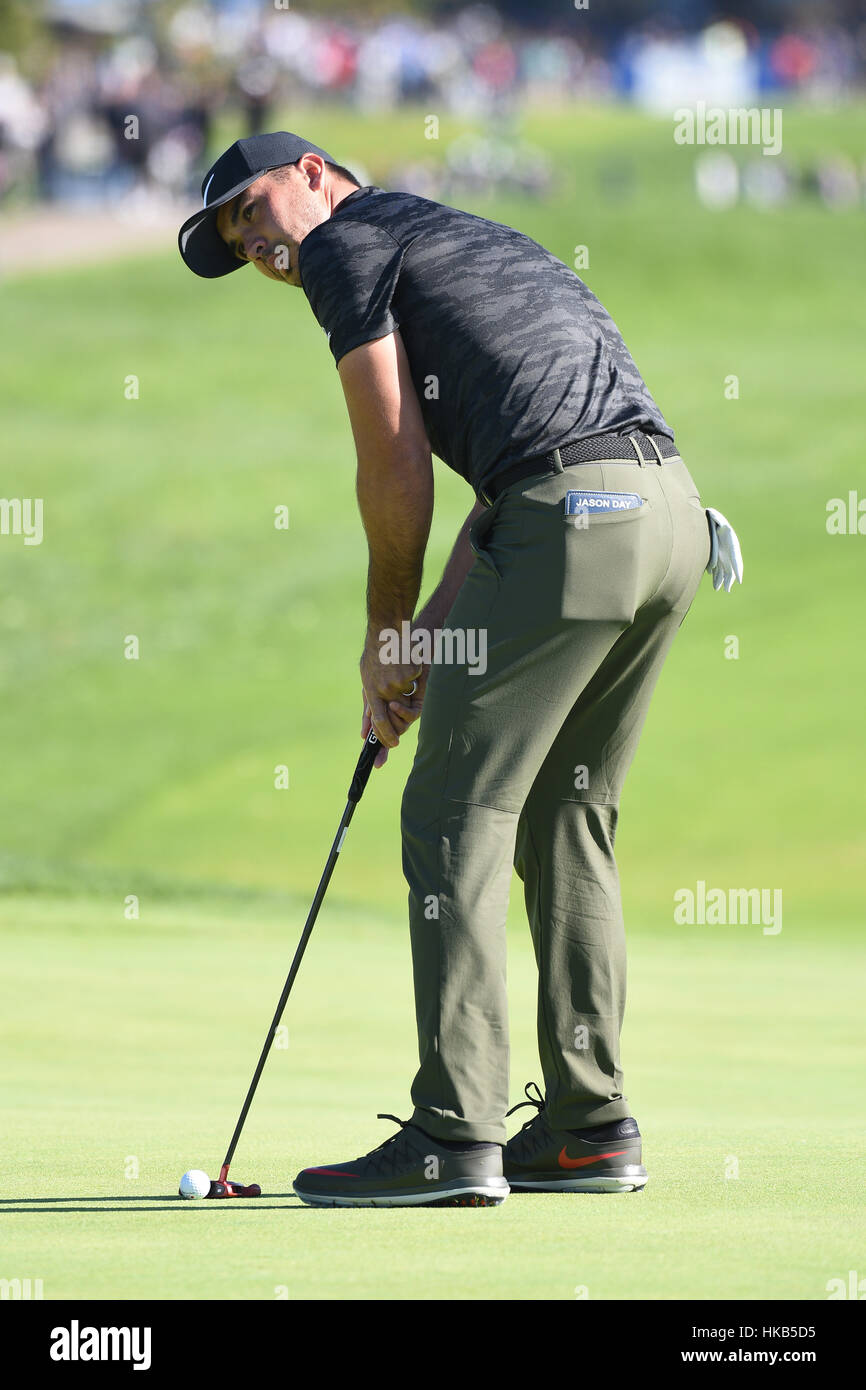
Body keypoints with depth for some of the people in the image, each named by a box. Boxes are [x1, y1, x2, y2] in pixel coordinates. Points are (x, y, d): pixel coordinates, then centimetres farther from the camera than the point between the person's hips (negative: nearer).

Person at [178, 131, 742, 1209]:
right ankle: (589, 1128, 15)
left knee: (457, 814, -4)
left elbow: (396, 462, 1)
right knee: (563, 817, 16)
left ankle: (454, 1137, -9)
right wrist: (433, 632, 21)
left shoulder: (346, 241, 7)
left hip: (572, 516, -8)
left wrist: (387, 631, 13)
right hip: (672, 510, 9)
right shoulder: (478, 244, 33)